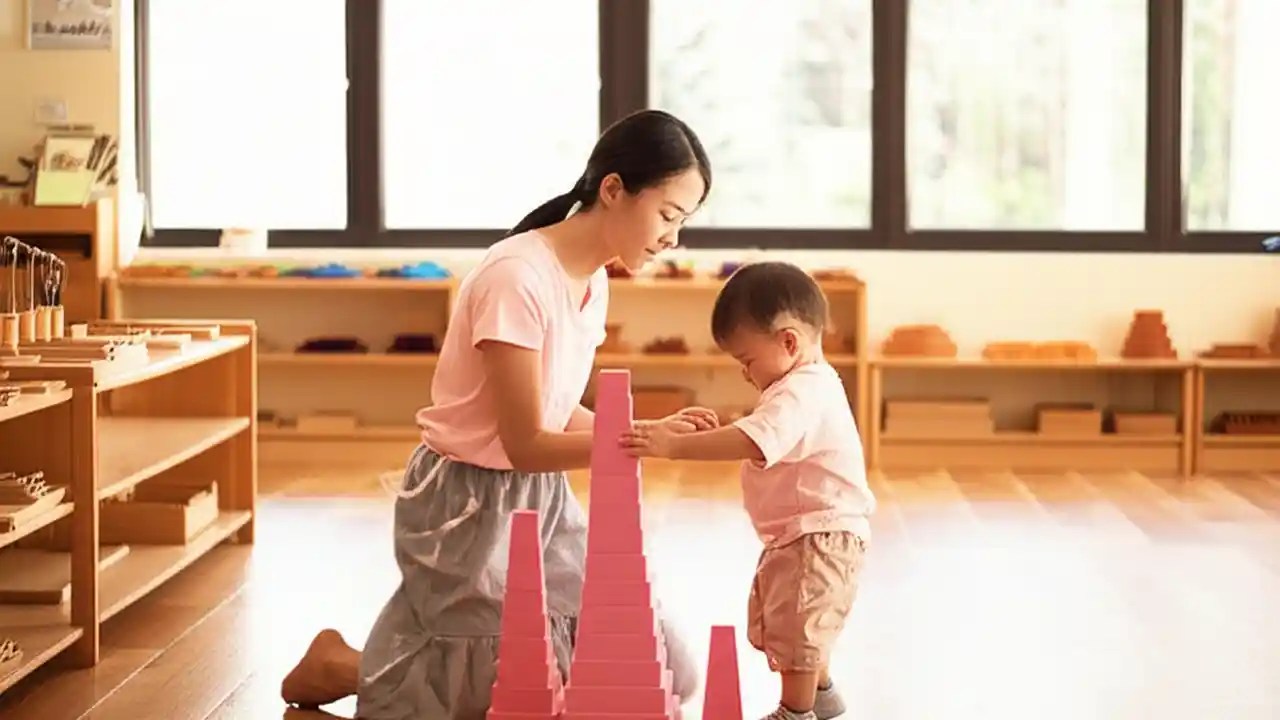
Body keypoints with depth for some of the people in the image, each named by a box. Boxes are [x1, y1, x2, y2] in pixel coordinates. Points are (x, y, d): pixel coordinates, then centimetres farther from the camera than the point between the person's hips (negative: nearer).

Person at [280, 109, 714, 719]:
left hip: (543, 501, 8)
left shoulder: (593, 281, 2)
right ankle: (339, 667, 15)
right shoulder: (518, 279, -23)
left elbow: (558, 415, 5)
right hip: (471, 510, -8)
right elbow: (525, 443, -20)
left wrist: (650, 431, -8)